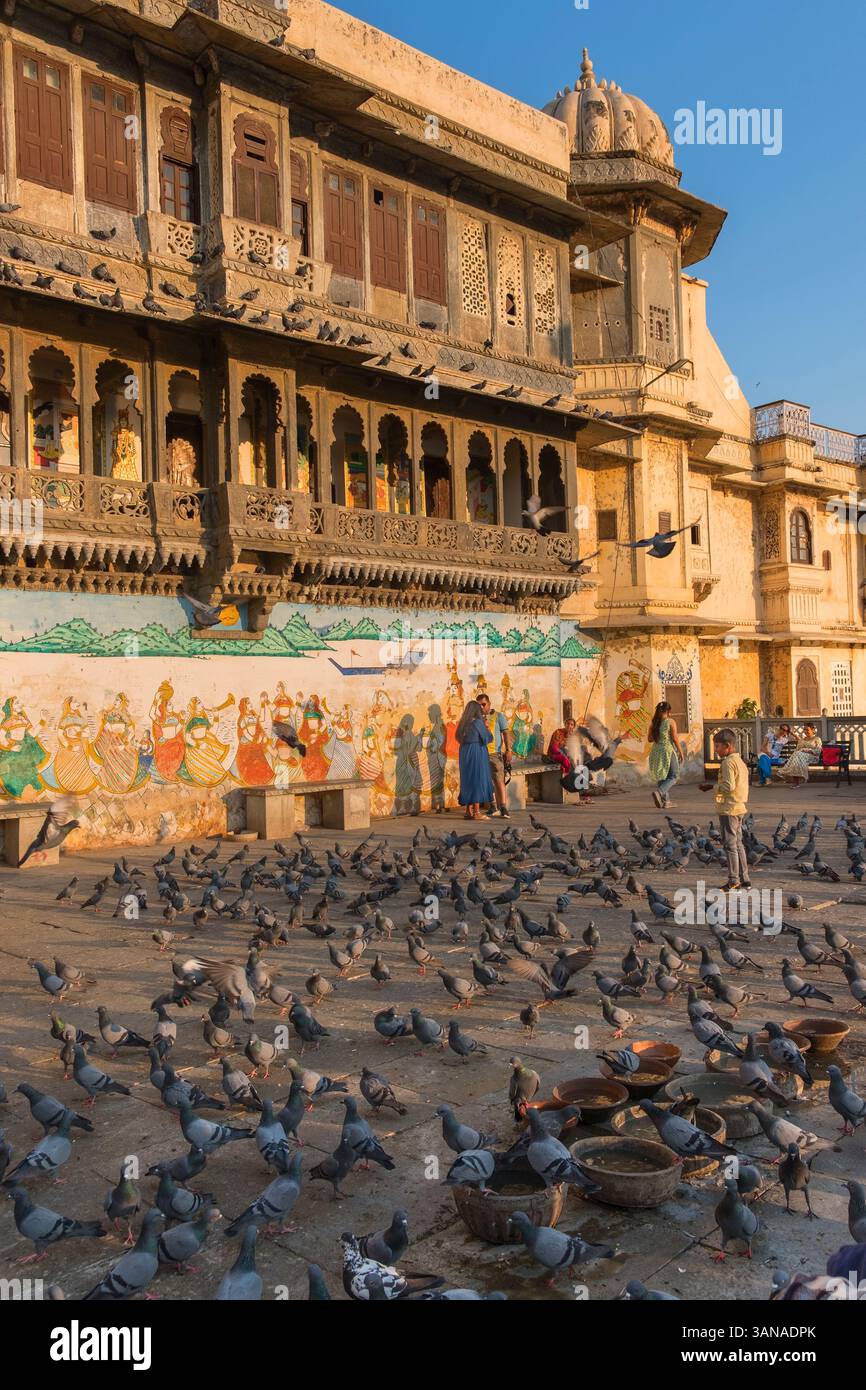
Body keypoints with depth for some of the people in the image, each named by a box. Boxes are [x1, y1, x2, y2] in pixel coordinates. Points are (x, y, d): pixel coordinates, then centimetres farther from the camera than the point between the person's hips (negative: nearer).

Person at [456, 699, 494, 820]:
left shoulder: (463, 723, 7)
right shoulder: (478, 722, -12)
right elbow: (487, 738, -9)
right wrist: (486, 726, 9)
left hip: (465, 755, 7)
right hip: (477, 754, -7)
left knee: (468, 781, 12)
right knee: (478, 781, -2)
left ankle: (469, 811, 15)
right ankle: (477, 812, -1)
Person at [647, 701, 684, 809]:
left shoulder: (654, 723, 4)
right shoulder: (671, 722, -9)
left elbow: (650, 738, 7)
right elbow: (675, 738, -11)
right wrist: (681, 752, -3)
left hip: (656, 751, 5)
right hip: (668, 750, -5)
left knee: (662, 776, 17)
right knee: (673, 776, 2)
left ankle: (664, 801, 19)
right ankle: (659, 792, -23)